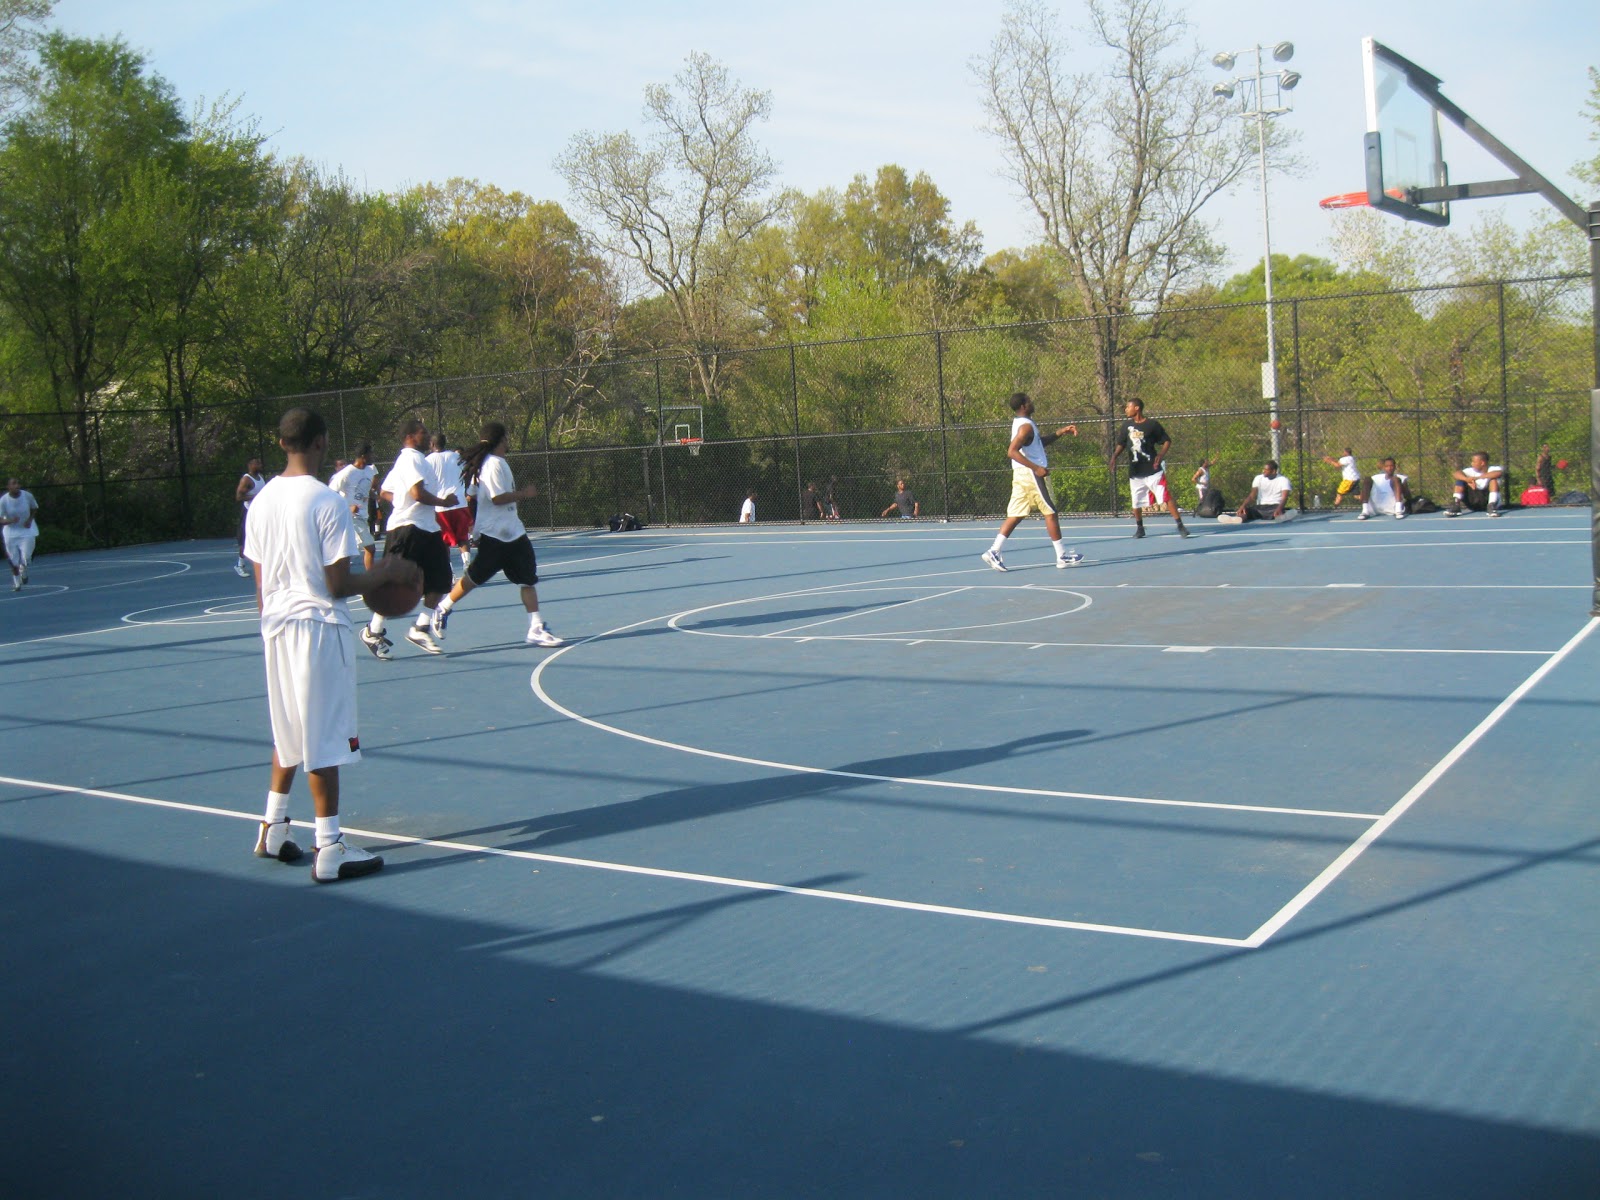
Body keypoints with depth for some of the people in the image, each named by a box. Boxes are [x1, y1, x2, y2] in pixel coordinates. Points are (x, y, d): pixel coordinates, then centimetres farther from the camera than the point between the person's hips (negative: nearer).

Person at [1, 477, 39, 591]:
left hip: (27, 529, 0)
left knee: (26, 558, -9)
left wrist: (30, 520, -9)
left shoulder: (27, 496, -12)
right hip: (11, 532, 0)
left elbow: (35, 509, 8)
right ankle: (16, 584, 23)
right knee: (14, 562, 3)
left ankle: (23, 572, 27)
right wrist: (10, 520, -38)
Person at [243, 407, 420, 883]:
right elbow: (338, 585, -16)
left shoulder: (262, 500, 6)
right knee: (325, 740, -2)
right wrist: (387, 572, -2)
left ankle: (273, 828, 30)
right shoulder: (328, 501, -15)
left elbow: (260, 582, 11)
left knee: (288, 733, 22)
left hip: (276, 625, 7)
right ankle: (329, 850, 3)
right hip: (319, 626, -7)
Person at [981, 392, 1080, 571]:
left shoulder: (1020, 423, 15)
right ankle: (1062, 556, 4)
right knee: (1050, 513, -1)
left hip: (1021, 474, 9)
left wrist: (1060, 433, 15)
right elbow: (1012, 451, -27)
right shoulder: (1026, 426, -16)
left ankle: (994, 551, -1)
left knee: (1016, 515, 7)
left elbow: (1040, 441, 27)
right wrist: (1036, 468, -28)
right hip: (1032, 475, -9)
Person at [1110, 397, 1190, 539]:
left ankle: (1180, 526, -10)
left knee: (1165, 497, -11)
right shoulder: (1127, 426, 8)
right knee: (1136, 502, 10)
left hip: (1152, 470, -5)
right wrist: (1114, 457, -5)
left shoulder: (1152, 424, -5)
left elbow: (1167, 441, -1)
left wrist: (1161, 454, -18)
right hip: (1135, 472, 5)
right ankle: (1139, 528, 28)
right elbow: (1121, 445, 14)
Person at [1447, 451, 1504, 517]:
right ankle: (1456, 505, -25)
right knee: (1460, 480, -12)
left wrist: (1476, 477, -35)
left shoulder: (1492, 469, -11)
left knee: (1494, 479, -24)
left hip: (1488, 499, -3)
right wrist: (1467, 480, -35)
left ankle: (1492, 506, -35)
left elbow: (1499, 473, -36)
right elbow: (1456, 473, -15)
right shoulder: (1472, 470, 0)